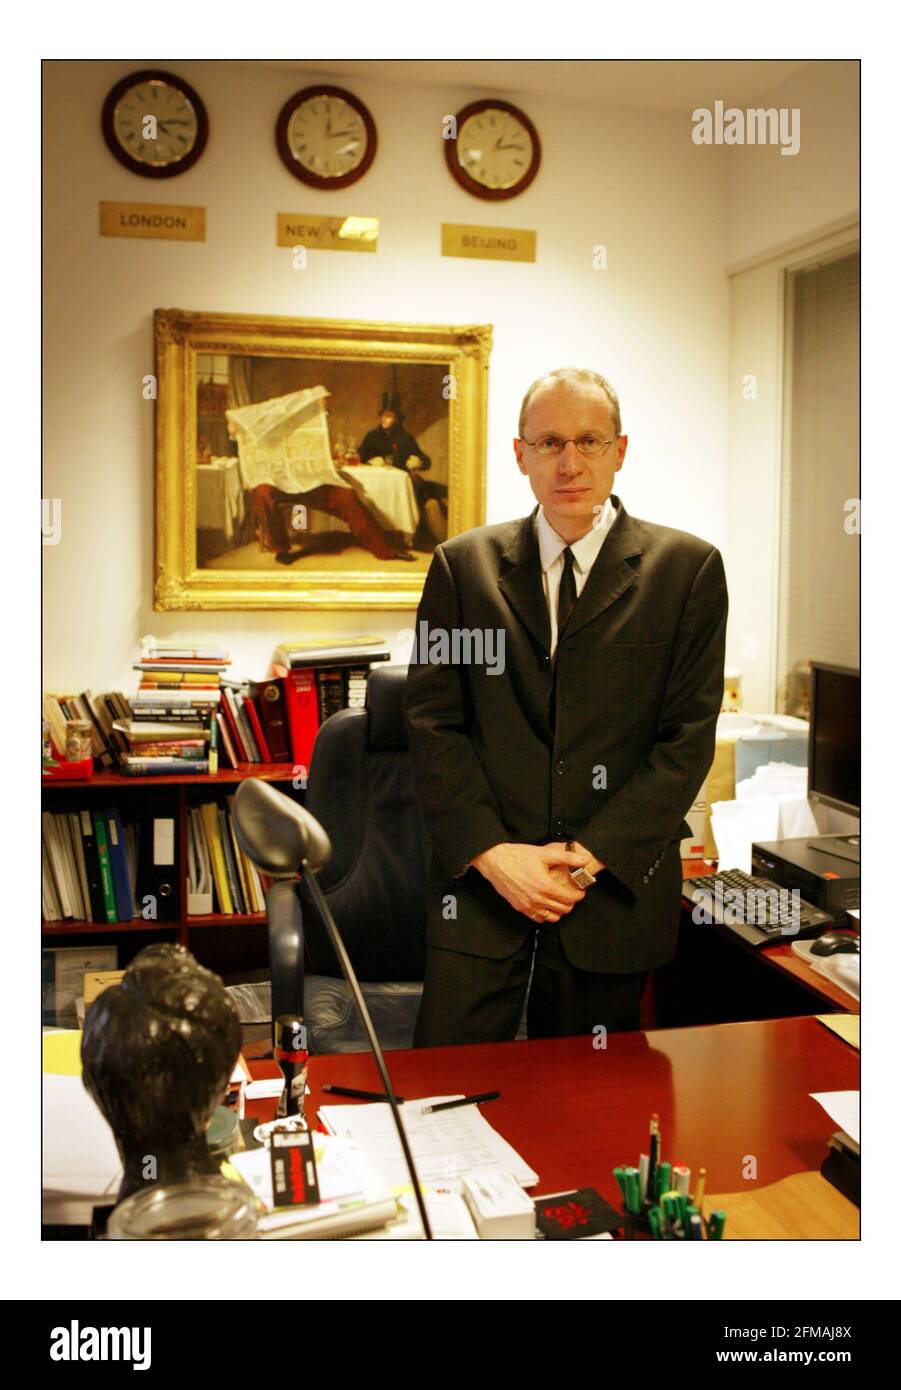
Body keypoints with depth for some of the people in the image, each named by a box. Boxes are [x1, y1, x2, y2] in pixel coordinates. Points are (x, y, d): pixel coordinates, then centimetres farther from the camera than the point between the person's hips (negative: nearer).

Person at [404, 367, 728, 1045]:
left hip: (614, 884, 0)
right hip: (481, 880, 1)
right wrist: (491, 852, -10)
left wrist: (592, 856, -11)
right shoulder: (462, 564, 5)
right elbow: (432, 721, 2)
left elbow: (688, 736, -2)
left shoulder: (688, 568, 1)